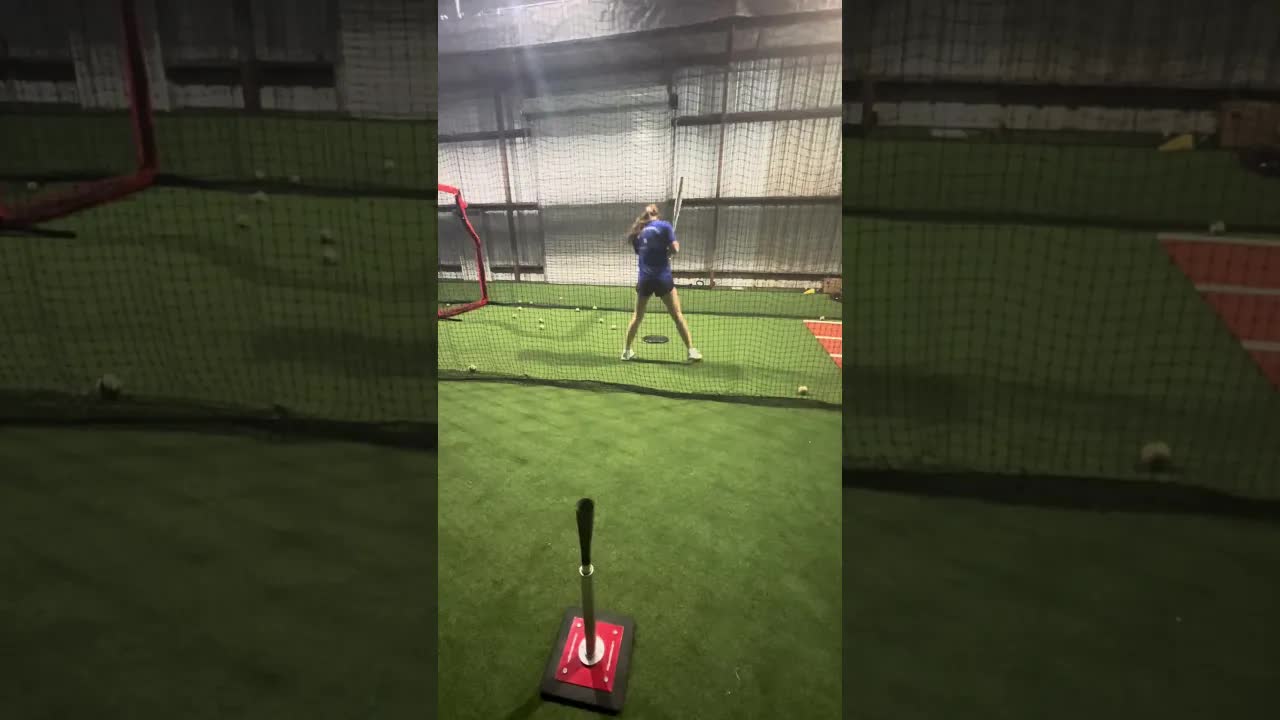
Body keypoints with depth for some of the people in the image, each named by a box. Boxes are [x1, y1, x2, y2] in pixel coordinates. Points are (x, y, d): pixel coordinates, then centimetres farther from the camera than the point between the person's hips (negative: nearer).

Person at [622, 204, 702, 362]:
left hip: (644, 279, 3)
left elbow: (640, 253, 14)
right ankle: (691, 351, 5)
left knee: (637, 316, 16)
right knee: (677, 315, 4)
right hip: (662, 278, -3)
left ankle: (627, 351, 21)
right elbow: (674, 249, -9)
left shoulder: (638, 233, 11)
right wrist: (666, 252, 12)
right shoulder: (664, 226, -2)